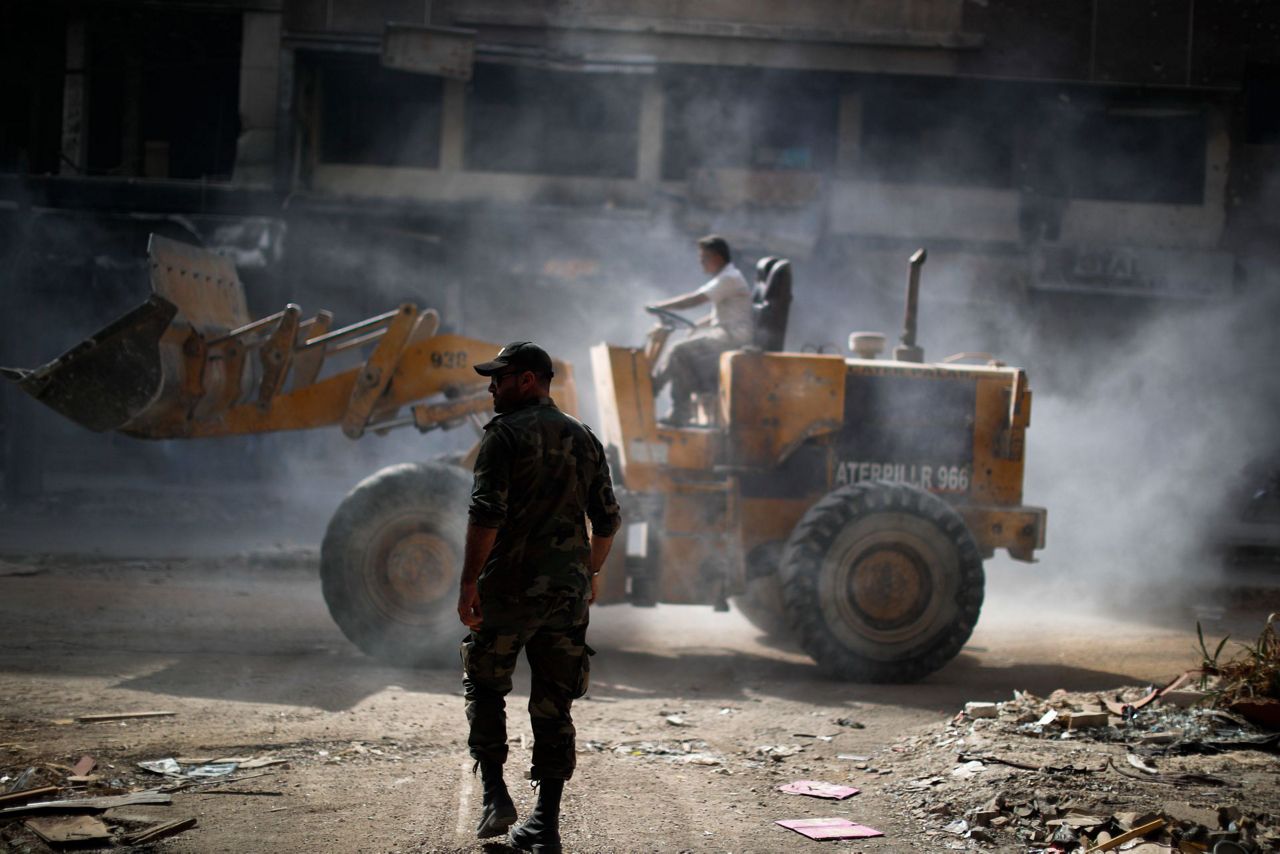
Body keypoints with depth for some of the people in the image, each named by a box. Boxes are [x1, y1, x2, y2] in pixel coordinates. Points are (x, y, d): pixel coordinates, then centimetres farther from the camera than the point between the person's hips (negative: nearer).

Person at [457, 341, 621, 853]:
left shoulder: (505, 433, -8)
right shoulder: (583, 439, 11)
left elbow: (486, 514, -17)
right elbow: (607, 519, 13)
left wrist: (469, 583, -15)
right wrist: (592, 571, 27)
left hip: (510, 585, -5)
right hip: (568, 589, 5)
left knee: (484, 686, 13)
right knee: (554, 706, 7)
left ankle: (495, 794, 2)